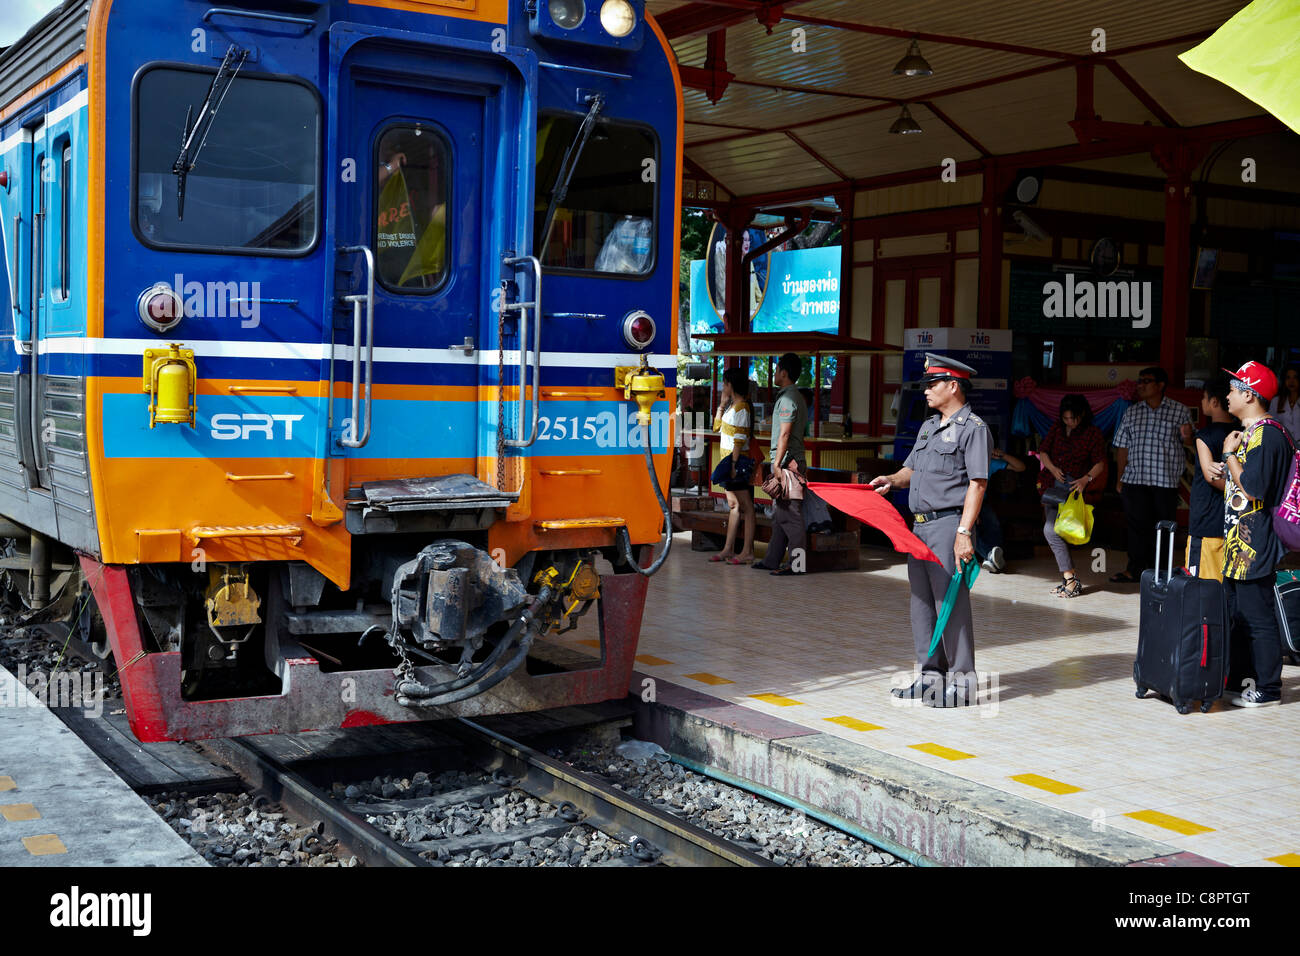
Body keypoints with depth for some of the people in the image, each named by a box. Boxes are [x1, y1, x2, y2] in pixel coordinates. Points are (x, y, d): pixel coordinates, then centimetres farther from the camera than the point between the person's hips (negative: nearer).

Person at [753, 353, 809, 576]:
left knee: (789, 513, -8)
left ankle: (797, 562, -7)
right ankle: (773, 560, 18)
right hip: (795, 461, 11)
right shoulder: (797, 398, 19)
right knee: (779, 513, 13)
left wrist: (777, 463, -21)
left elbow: (784, 435, -20)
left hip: (787, 462, -11)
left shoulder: (788, 399, -13)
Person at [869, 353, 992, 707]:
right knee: (922, 602, 11)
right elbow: (912, 468, 24)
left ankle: (961, 682, 2)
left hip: (949, 524, -9)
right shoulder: (928, 426, 19)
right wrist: (892, 480, 1)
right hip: (921, 525, 9)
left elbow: (977, 483, -13)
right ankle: (930, 676, 21)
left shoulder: (973, 428, -7)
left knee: (951, 602, -6)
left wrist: (964, 533, -20)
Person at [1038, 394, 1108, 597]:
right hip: (1053, 487, 6)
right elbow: (1043, 451, 13)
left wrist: (1086, 479, -21)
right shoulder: (1057, 429, 10)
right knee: (1052, 531, 3)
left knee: (1051, 530, -17)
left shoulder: (1093, 434, -2)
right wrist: (1053, 468, -6)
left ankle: (1070, 579, -13)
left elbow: (1100, 464, -4)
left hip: (1075, 489, -6)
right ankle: (1070, 579, 10)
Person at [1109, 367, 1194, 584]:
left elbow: (1189, 443, 7)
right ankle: (1136, 568, 6)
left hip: (1166, 479, -2)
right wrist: (1120, 478, 9)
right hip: (1135, 479, 2)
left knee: (1162, 525, 3)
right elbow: (1123, 447, 12)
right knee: (1138, 524, 0)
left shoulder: (1179, 411, 4)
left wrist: (1186, 436, -17)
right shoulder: (1131, 413, 11)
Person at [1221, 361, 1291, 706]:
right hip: (1238, 539, 11)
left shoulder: (1266, 434, -17)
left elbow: (1253, 486, -24)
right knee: (1236, 610, 18)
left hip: (1255, 542, -11)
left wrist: (1229, 454, -15)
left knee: (1257, 615, -4)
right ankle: (1240, 674, 29)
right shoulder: (1249, 432, 16)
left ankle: (1267, 688, 4)